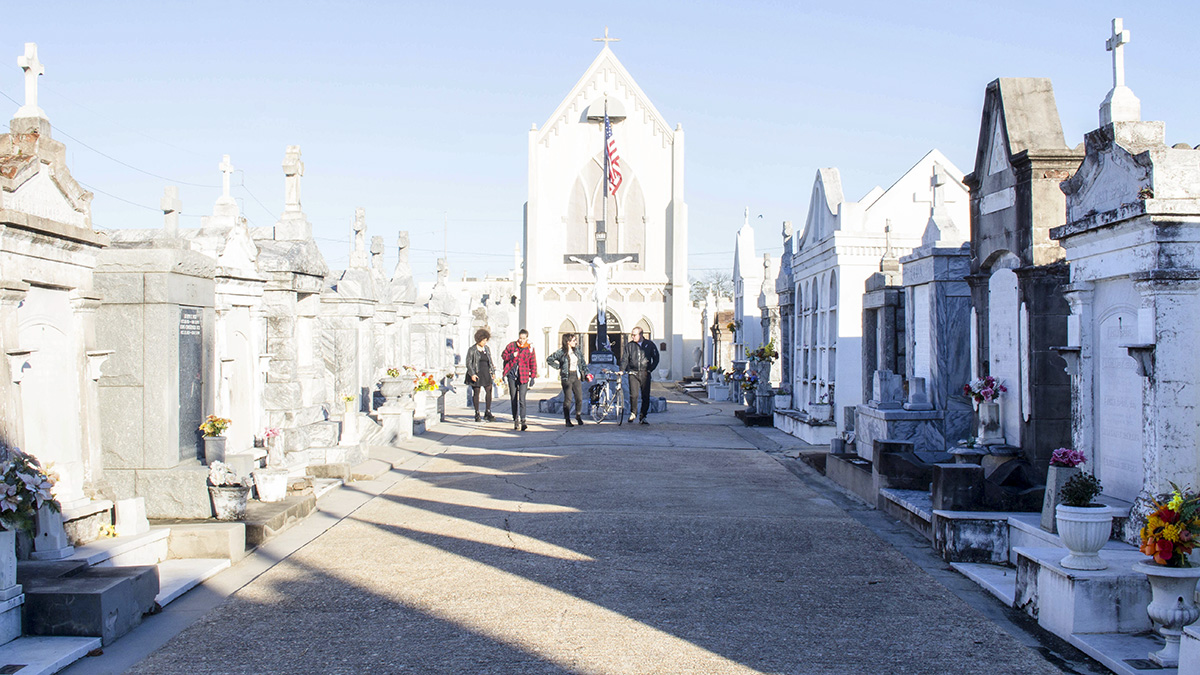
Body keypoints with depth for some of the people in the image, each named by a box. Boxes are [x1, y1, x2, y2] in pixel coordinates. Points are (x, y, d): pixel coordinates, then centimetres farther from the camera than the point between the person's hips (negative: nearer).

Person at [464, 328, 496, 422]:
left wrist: (493, 372, 12)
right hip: (476, 374, -4)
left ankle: (487, 413, -4)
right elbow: (468, 363, -4)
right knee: (476, 393, 0)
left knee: (489, 391, -9)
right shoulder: (472, 350, -1)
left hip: (486, 373, 4)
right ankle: (477, 414, 9)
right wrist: (472, 374, -14)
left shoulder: (487, 349, 13)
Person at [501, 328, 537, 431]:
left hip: (523, 376, -2)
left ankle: (522, 421, -16)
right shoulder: (511, 345, 4)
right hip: (512, 375, 2)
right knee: (514, 398, 7)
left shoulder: (530, 348, 1)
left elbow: (533, 364, 5)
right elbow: (503, 355, 11)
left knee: (521, 399, -13)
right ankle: (515, 420, 16)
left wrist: (533, 377, 0)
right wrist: (511, 356, -9)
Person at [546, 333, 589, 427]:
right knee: (567, 399, -4)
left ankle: (578, 416, 23)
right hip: (567, 377, -4)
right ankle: (567, 420, 4)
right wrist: (558, 366, -3)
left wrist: (586, 374, 8)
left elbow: (583, 364, 17)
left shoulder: (578, 351, 10)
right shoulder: (561, 352, -5)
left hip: (576, 377, 4)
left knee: (579, 398, 1)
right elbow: (549, 359, -2)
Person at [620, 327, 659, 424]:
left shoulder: (649, 344, 7)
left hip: (645, 374, 0)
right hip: (633, 373, 0)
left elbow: (656, 359, 12)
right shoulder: (629, 345, 8)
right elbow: (625, 358, 7)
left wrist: (650, 370, 2)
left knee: (646, 396, -2)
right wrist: (622, 370, -7)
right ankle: (632, 413, 13)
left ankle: (642, 417, 8)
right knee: (634, 395, -10)